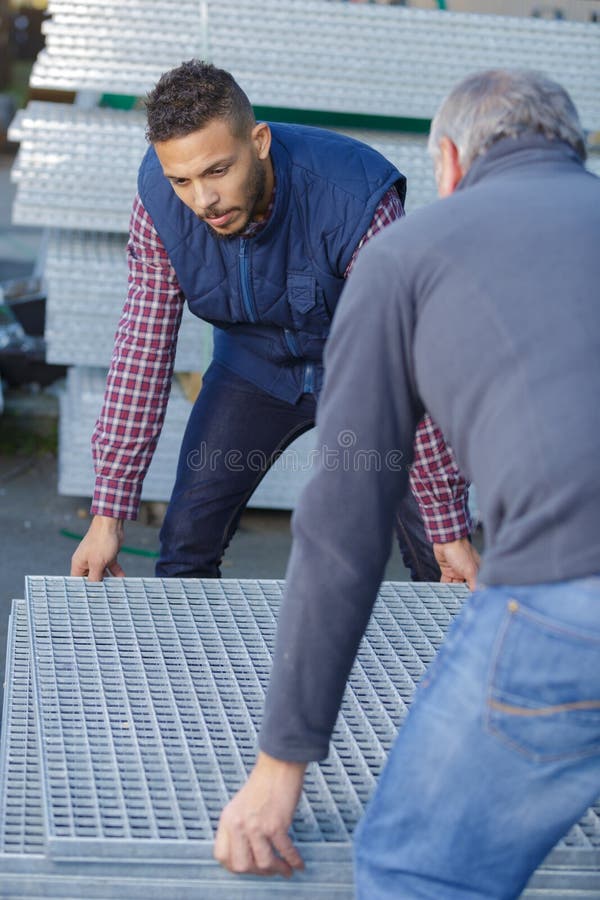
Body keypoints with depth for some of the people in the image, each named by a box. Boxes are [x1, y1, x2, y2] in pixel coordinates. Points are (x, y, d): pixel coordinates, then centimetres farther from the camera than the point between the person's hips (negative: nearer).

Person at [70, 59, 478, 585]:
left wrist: (451, 531, -34)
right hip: (255, 362, 3)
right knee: (187, 544, -5)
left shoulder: (355, 201, -36)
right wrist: (109, 515, -22)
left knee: (447, 566, -10)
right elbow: (143, 349, -19)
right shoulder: (159, 198, -24)